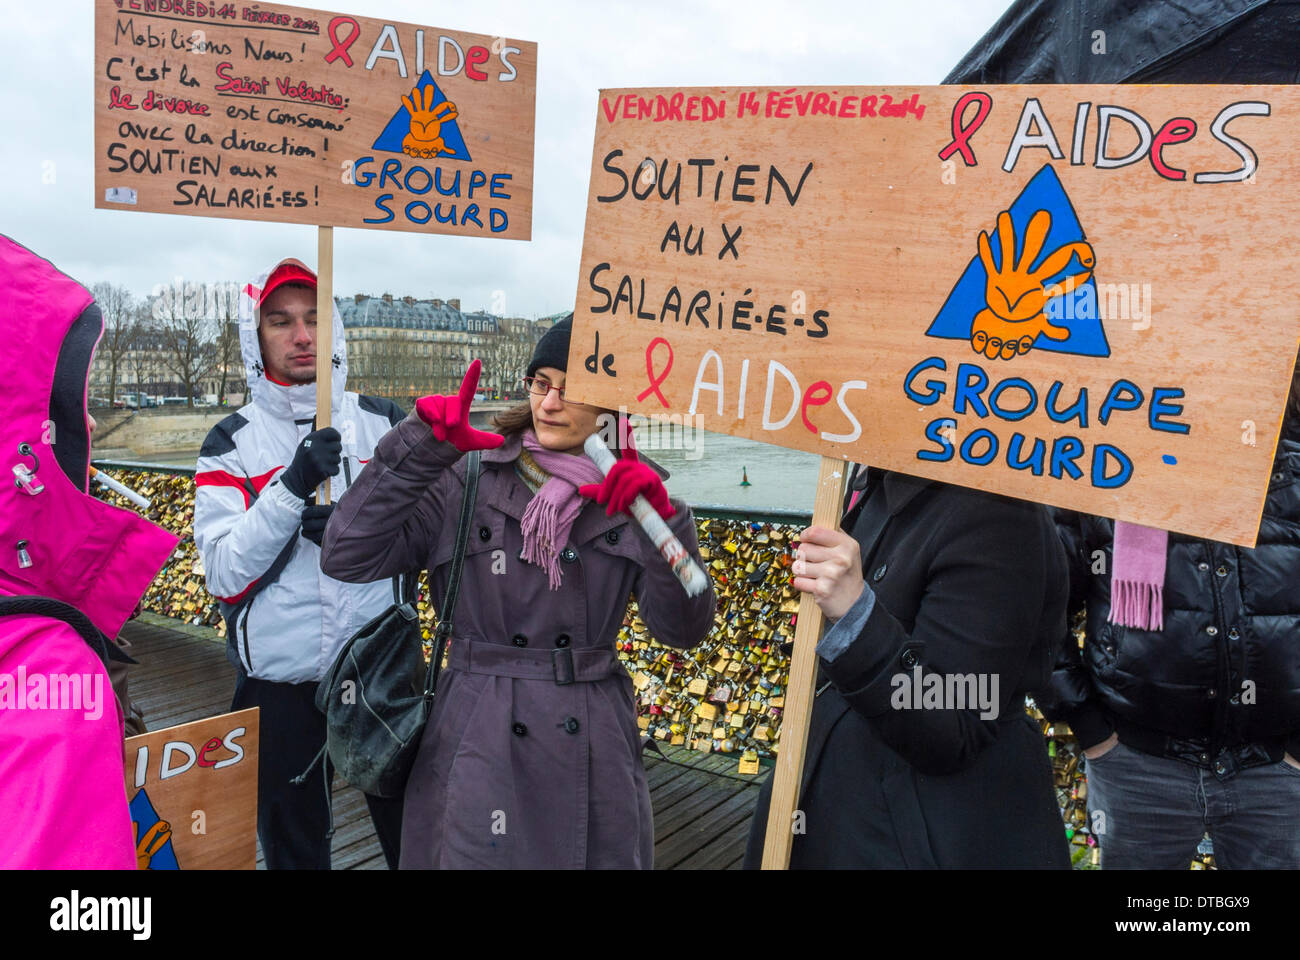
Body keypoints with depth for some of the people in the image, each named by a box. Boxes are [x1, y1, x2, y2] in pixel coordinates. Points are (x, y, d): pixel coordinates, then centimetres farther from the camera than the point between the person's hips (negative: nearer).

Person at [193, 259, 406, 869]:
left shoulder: (383, 423, 1)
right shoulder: (231, 443, -2)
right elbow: (225, 577, -12)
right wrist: (292, 486, -23)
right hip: (281, 680, 0)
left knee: (411, 833, 14)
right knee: (292, 845, 18)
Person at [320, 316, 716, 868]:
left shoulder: (626, 495, 0)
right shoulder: (468, 480, -4)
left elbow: (683, 630, -8)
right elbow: (347, 556, -13)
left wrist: (663, 518, -23)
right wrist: (423, 444, -20)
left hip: (594, 754, 2)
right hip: (478, 747, -2)